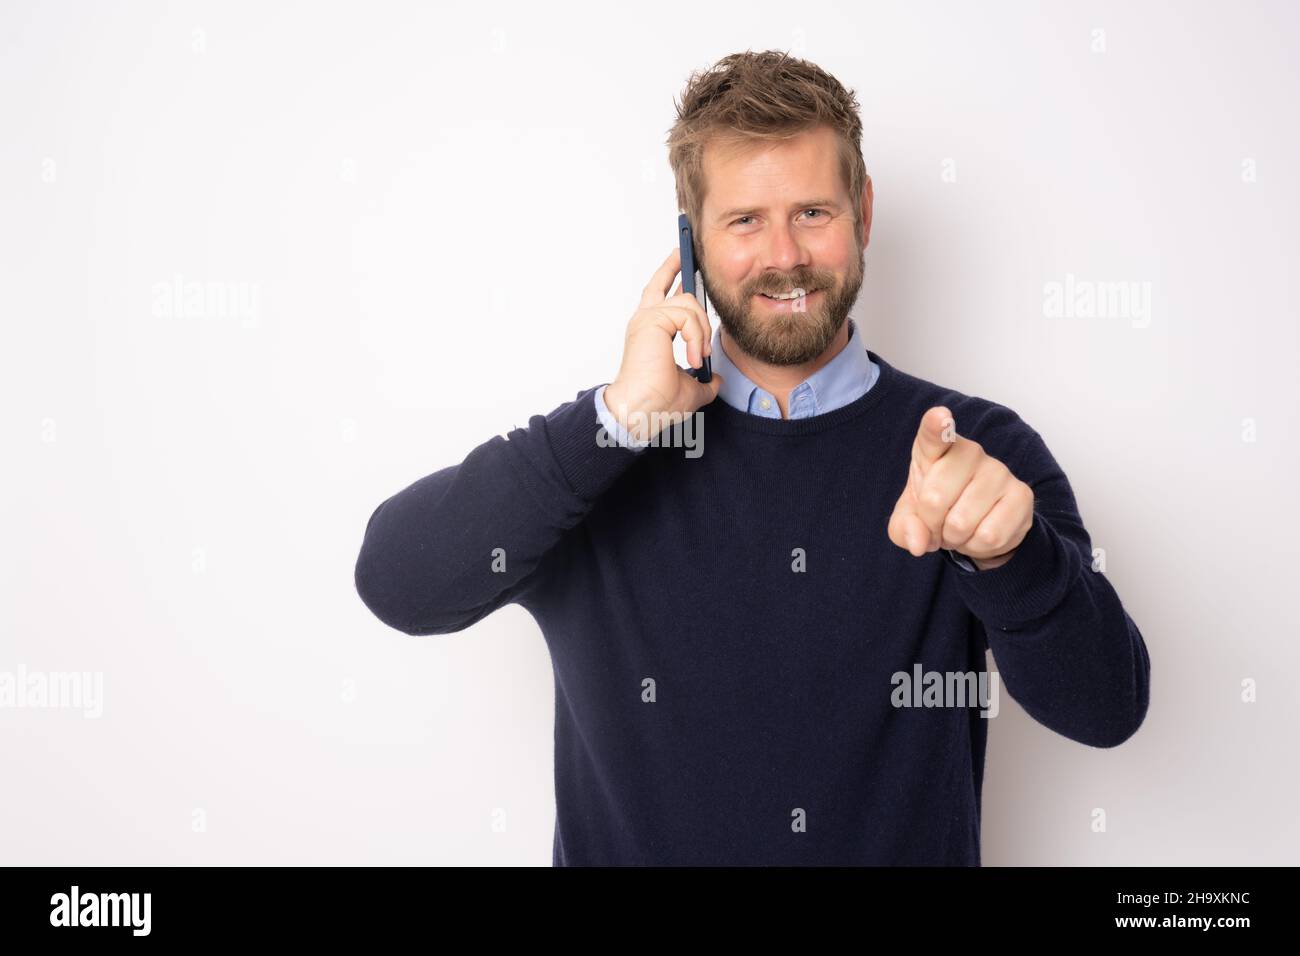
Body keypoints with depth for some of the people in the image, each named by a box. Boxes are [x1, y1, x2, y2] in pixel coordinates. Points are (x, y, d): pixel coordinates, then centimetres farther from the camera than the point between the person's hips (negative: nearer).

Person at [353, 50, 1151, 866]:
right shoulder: (604, 455, -9)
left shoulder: (980, 449, -9)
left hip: (909, 845, 1)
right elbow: (401, 586, -21)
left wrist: (1008, 551, -36)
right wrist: (620, 417, -27)